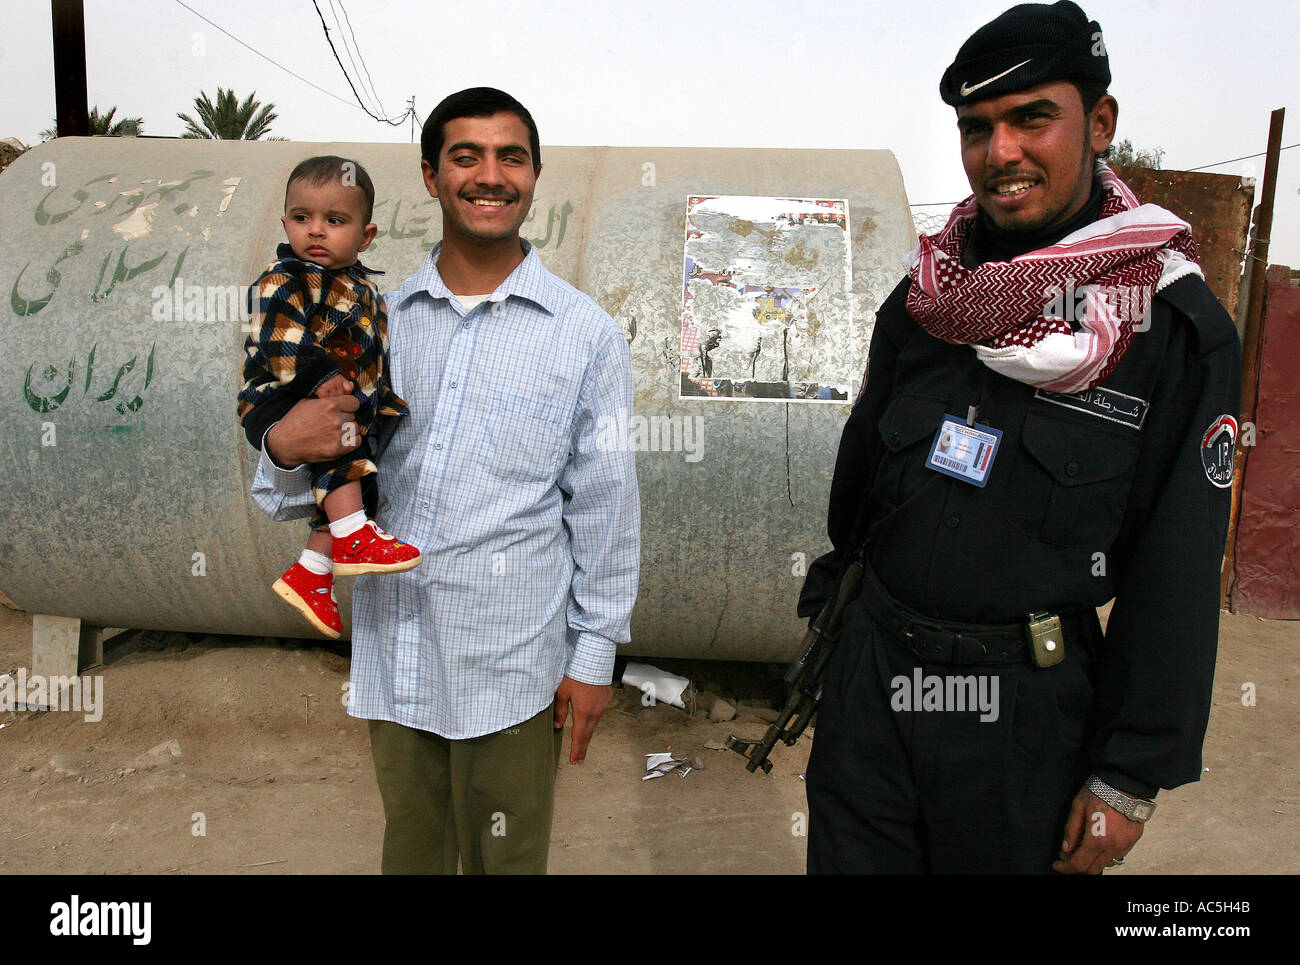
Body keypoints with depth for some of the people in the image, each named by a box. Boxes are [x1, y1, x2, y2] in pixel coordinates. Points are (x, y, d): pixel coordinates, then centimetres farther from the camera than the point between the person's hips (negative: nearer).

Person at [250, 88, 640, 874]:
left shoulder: (587, 334, -4)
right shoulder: (379, 319, 4)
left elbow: (606, 507, -2)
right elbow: (289, 498, 8)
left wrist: (595, 654, -2)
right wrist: (286, 449, -15)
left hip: (510, 666, -3)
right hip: (392, 656, 3)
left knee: (504, 858, 14)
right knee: (409, 848, 21)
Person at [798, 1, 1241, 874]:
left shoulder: (1179, 330, -10)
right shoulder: (923, 298, 2)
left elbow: (1179, 579, -10)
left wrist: (1130, 782, -9)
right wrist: (837, 580, 19)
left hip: (1029, 704, -3)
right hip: (871, 675, 4)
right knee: (845, 854, 15)